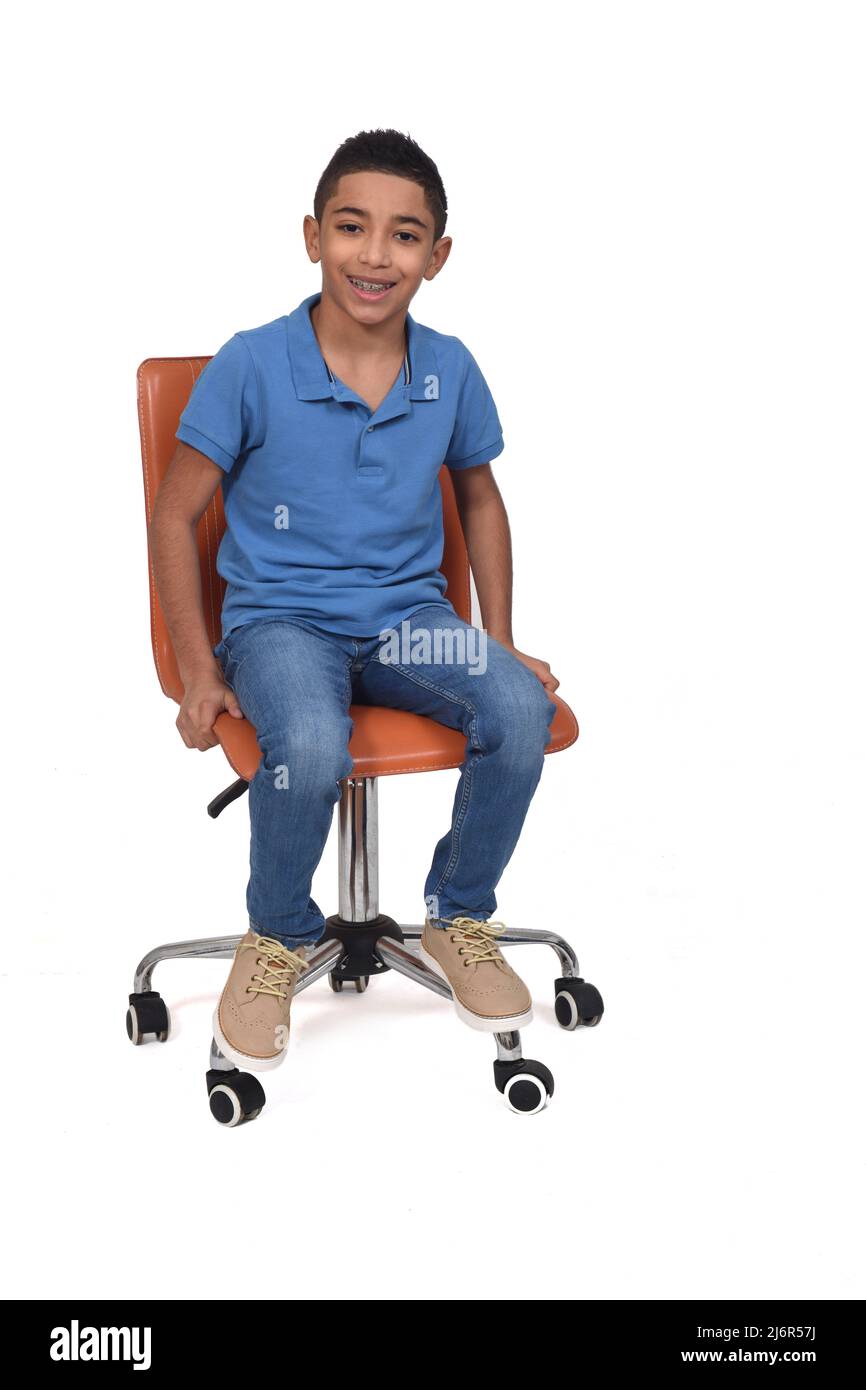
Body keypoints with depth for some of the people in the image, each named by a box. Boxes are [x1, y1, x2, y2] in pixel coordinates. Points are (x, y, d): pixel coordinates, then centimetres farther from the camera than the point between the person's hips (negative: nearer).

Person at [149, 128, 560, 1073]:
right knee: (311, 748, -35)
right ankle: (279, 937, -2)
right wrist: (200, 674, -8)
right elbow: (175, 515, -3)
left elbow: (479, 497, 18)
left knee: (520, 709, -26)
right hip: (283, 621, -3)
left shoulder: (451, 371, 2)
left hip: (410, 618, 3)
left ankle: (458, 919, 1)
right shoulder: (251, 367, -9)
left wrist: (499, 642, 11)